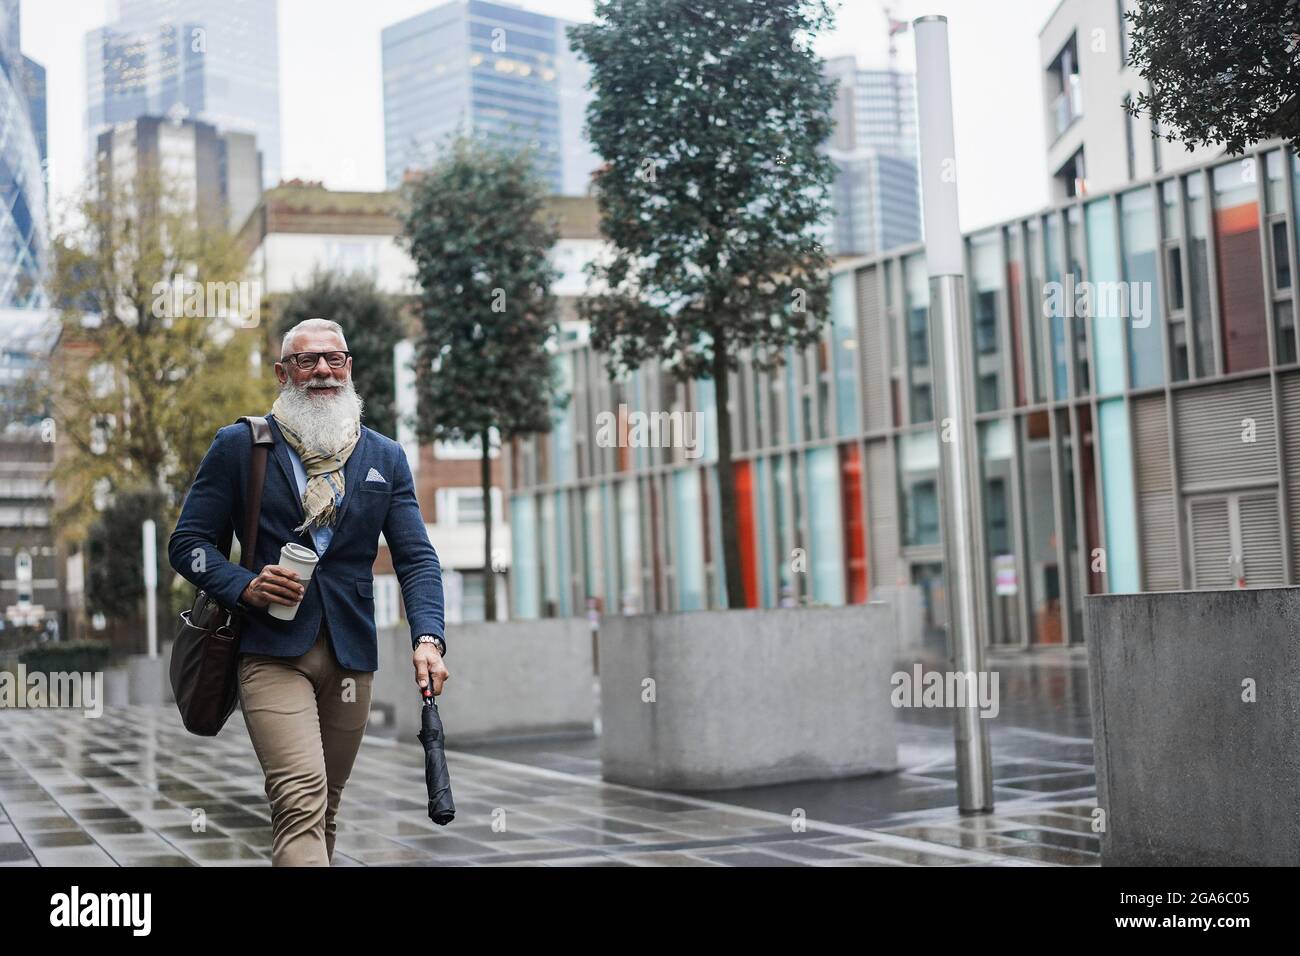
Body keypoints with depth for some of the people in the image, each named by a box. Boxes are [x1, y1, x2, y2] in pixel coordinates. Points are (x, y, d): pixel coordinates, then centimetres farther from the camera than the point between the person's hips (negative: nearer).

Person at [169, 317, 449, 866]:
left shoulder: (385, 458, 12)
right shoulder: (240, 445, 5)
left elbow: (416, 557, 6)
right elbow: (187, 542, 5)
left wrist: (428, 637, -11)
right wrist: (244, 587, -14)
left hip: (351, 655, 4)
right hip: (271, 650, -4)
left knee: (324, 807, 11)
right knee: (302, 798, -20)